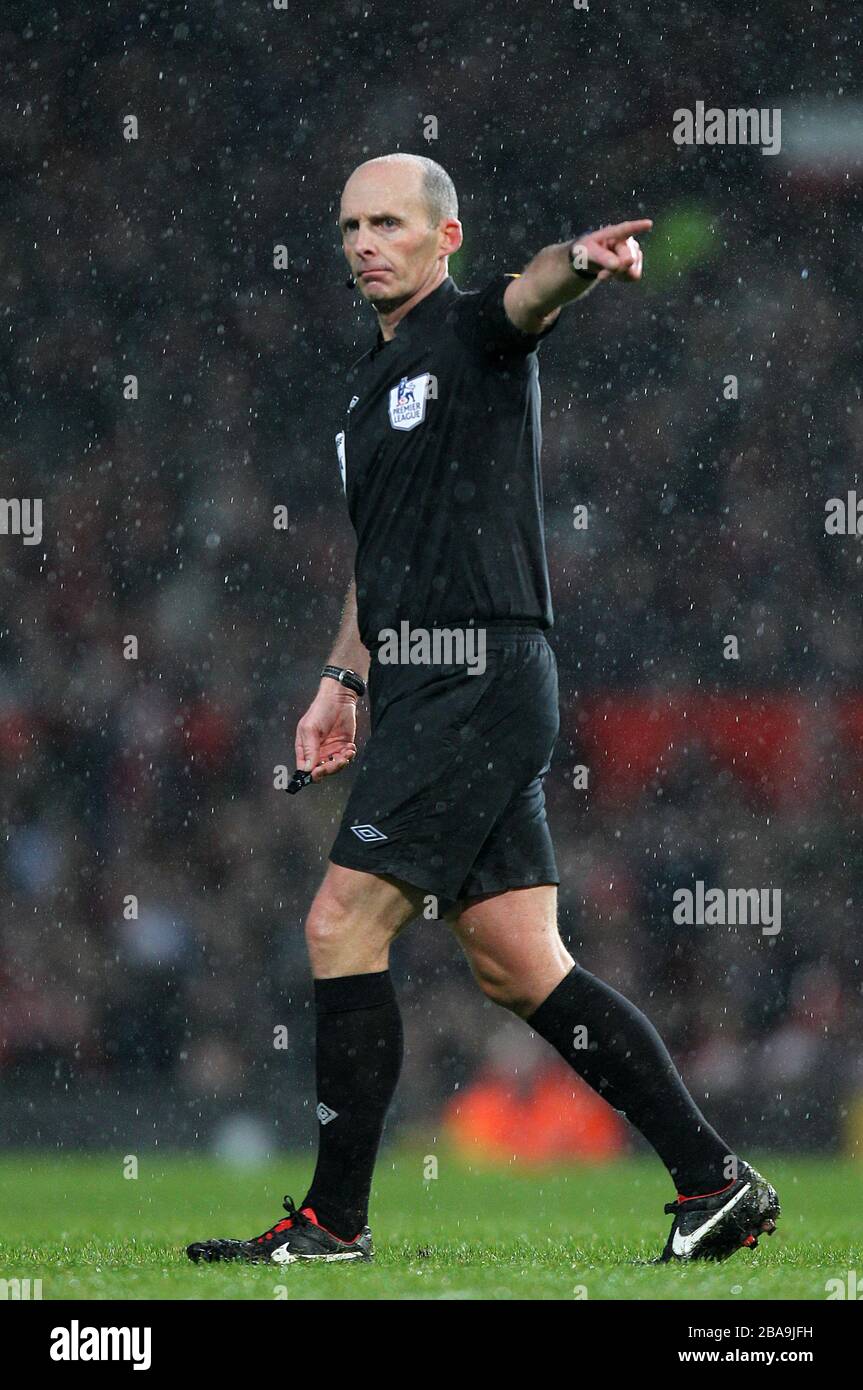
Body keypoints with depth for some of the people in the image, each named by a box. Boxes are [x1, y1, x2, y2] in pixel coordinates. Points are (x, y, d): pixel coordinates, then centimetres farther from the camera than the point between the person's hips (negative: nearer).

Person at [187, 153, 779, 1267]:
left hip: (478, 677, -9)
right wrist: (341, 680, 23)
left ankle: (335, 1219, -5)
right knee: (516, 966, 6)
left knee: (342, 924, -11)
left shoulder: (473, 331, -4)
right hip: (424, 686, 9)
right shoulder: (370, 382, 22)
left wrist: (582, 259, -51)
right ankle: (714, 1181, 8)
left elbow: (529, 297, -28)